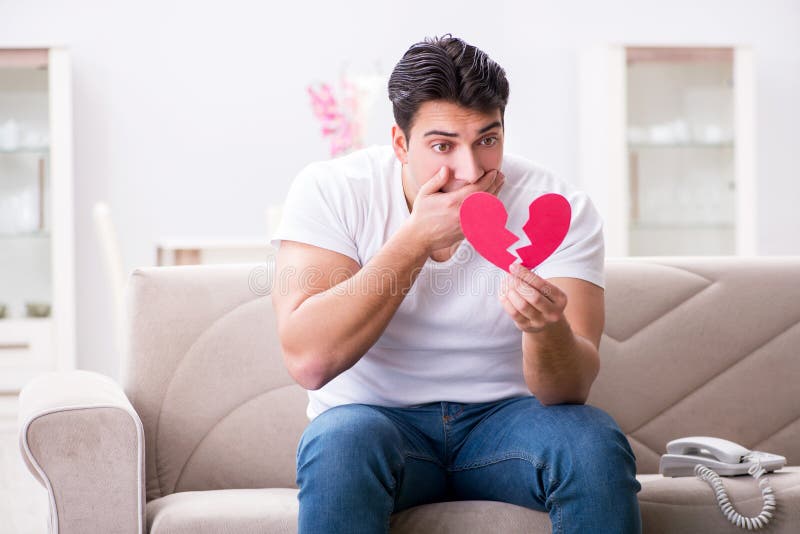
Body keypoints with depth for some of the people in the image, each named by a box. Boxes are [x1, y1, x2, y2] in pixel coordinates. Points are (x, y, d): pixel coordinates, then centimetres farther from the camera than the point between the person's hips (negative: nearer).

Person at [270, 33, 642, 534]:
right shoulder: (331, 190, -12)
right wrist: (417, 239, -25)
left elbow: (569, 390, -17)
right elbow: (309, 361, -23)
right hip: (375, 415, -1)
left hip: (505, 416, 2)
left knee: (597, 445, -28)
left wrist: (546, 328, -41)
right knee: (341, 441, -35)